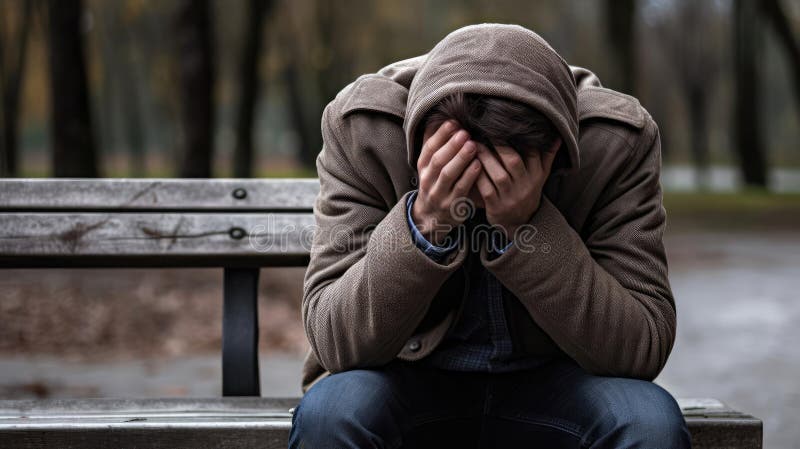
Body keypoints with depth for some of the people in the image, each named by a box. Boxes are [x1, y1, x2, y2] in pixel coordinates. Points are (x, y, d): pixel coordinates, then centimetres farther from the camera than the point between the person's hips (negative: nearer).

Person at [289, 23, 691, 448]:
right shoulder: (359, 127, -18)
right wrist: (424, 223, -35)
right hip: (412, 378, 0)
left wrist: (527, 225, -32)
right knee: (329, 411, -31)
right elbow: (334, 342, -20)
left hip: (549, 383, 0)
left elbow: (644, 349, -21)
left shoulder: (620, 142, -17)